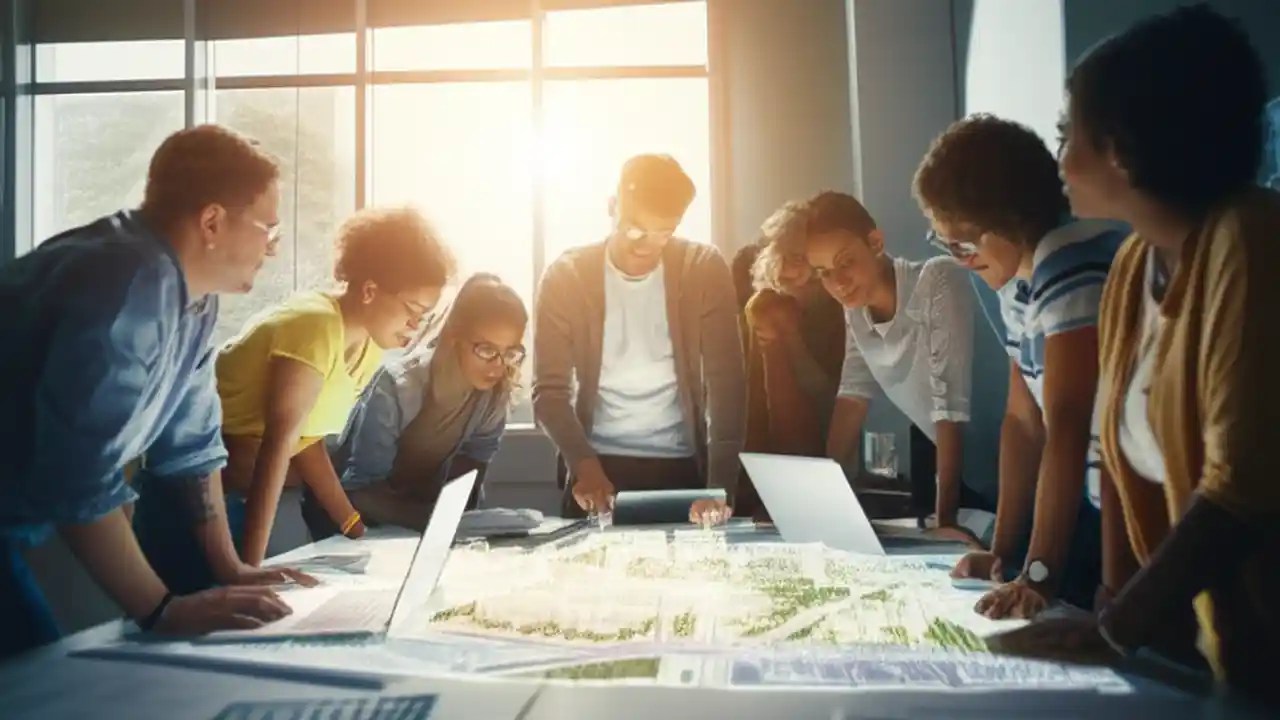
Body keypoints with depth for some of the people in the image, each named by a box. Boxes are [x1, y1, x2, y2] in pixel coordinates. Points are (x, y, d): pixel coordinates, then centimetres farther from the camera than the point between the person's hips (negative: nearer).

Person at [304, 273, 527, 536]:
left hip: (421, 502, 4)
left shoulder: (496, 391, -14)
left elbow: (472, 465, -4)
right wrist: (434, 520, -38)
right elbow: (360, 491, -25)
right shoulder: (398, 387, -26)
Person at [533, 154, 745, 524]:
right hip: (596, 465, 0)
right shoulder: (565, 277, -6)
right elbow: (550, 390, -7)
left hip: (681, 465, 0)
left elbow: (726, 382, -10)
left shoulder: (705, 271, -6)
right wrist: (584, 465, -24)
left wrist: (721, 485, -20)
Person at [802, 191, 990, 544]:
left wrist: (946, 517, -33)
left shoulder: (939, 282, -25)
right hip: (956, 469, 6)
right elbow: (853, 395, -2)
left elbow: (951, 403, -30)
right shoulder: (855, 306, -5)